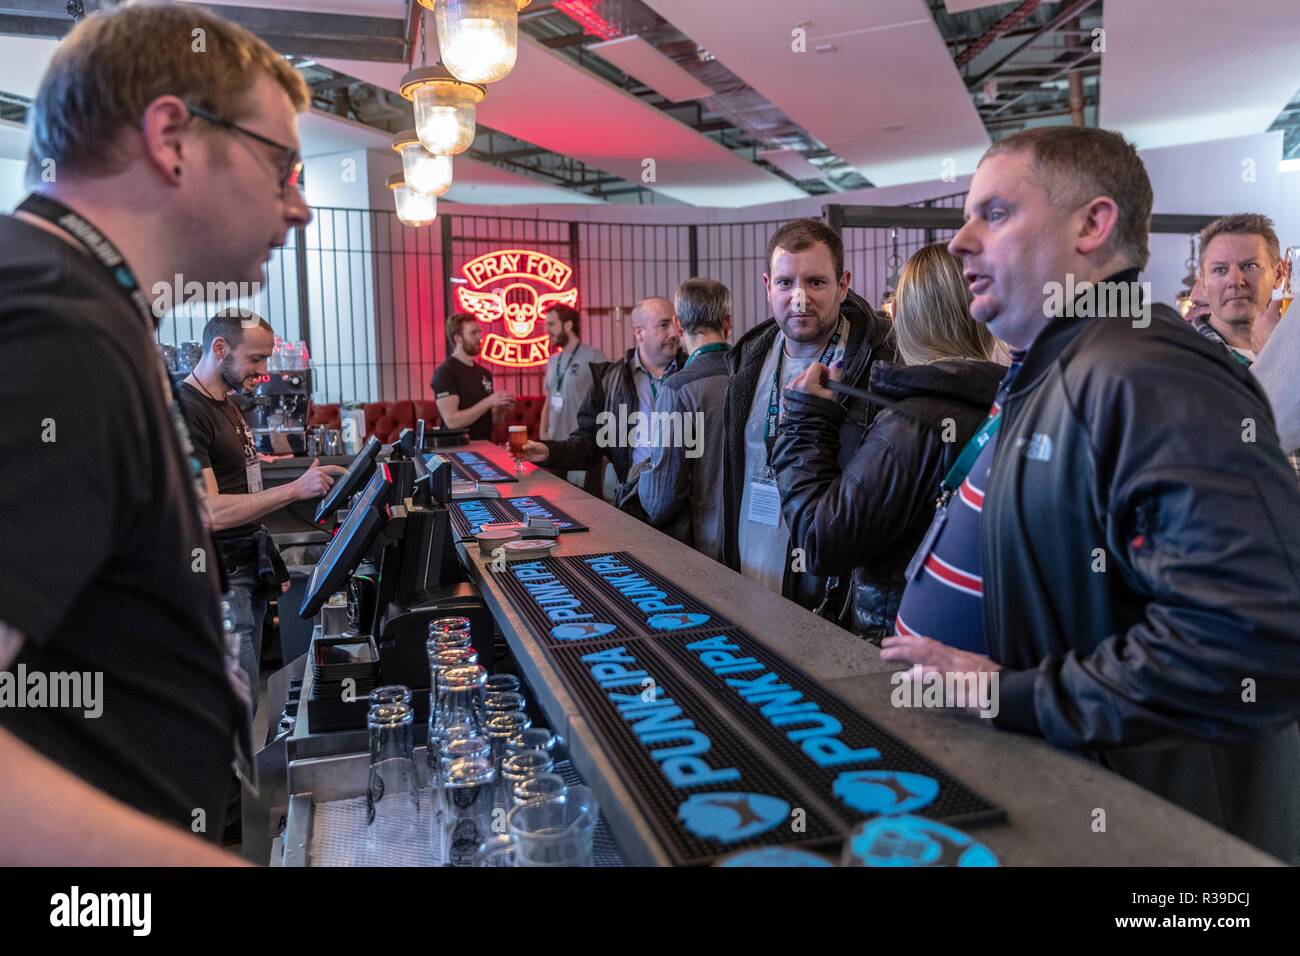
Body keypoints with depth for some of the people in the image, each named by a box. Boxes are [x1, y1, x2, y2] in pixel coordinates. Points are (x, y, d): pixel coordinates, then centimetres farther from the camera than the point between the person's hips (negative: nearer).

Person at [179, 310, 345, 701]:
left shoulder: (228, 405, 13)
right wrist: (296, 489, -26)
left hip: (247, 569, 9)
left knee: (245, 690, 14)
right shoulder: (185, 412, -17)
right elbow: (210, 512, -24)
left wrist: (268, 563, 18)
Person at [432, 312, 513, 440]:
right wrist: (489, 402, -20)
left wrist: (501, 407, -4)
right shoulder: (445, 372, -10)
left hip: (485, 445, 6)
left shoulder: (484, 373, 10)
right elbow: (452, 421, -19)